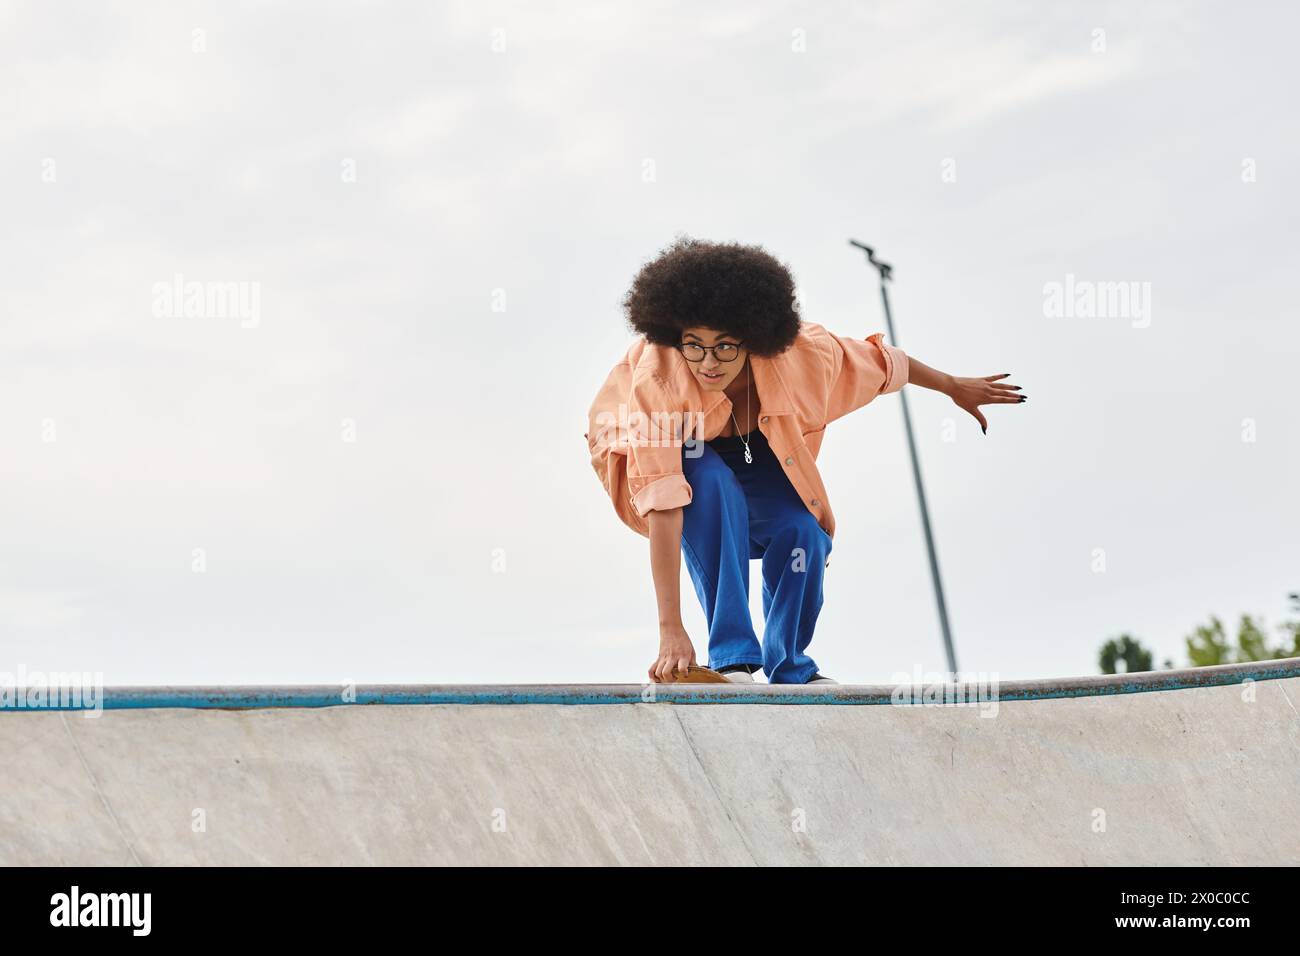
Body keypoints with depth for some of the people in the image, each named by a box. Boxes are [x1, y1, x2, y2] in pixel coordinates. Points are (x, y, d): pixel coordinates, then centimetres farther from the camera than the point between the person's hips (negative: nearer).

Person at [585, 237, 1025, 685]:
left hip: (750, 453, 3)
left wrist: (954, 387, 8)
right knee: (711, 483, -35)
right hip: (658, 456, -3)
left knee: (802, 533, -19)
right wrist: (671, 631, -50)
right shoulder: (655, 380, -41)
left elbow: (879, 362, -10)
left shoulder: (800, 351, -31)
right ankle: (730, 656, -26)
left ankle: (788, 666, 8)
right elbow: (663, 508, -46)